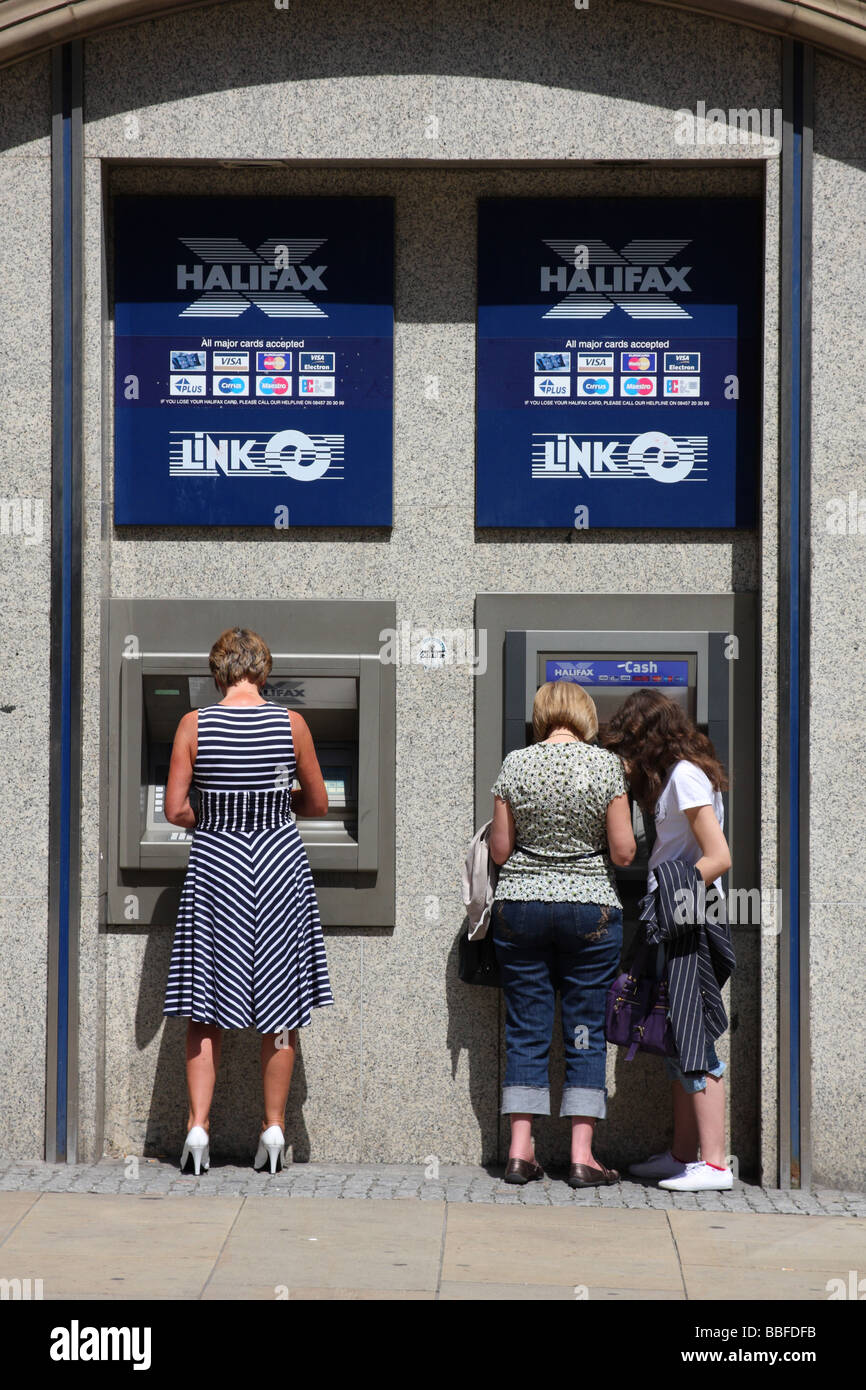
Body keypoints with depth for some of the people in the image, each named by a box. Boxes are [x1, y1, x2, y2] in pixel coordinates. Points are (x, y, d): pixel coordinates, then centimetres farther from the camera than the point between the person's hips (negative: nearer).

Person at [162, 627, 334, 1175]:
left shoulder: (194, 724, -5)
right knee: (281, 1004, 9)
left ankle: (198, 1125, 3)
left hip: (215, 863, 0)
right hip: (280, 858, 0)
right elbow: (318, 804, 5)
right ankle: (275, 1126, 14)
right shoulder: (291, 723, -3)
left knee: (205, 1005, 7)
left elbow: (175, 809, -6)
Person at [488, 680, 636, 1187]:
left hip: (519, 905, 2)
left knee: (526, 1031, 8)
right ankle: (583, 1157, 4)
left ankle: (521, 1152, 8)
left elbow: (499, 850, 2)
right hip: (591, 906, -2)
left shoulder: (515, 764, 0)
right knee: (586, 1033, 5)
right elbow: (624, 851, -6)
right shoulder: (606, 764, -5)